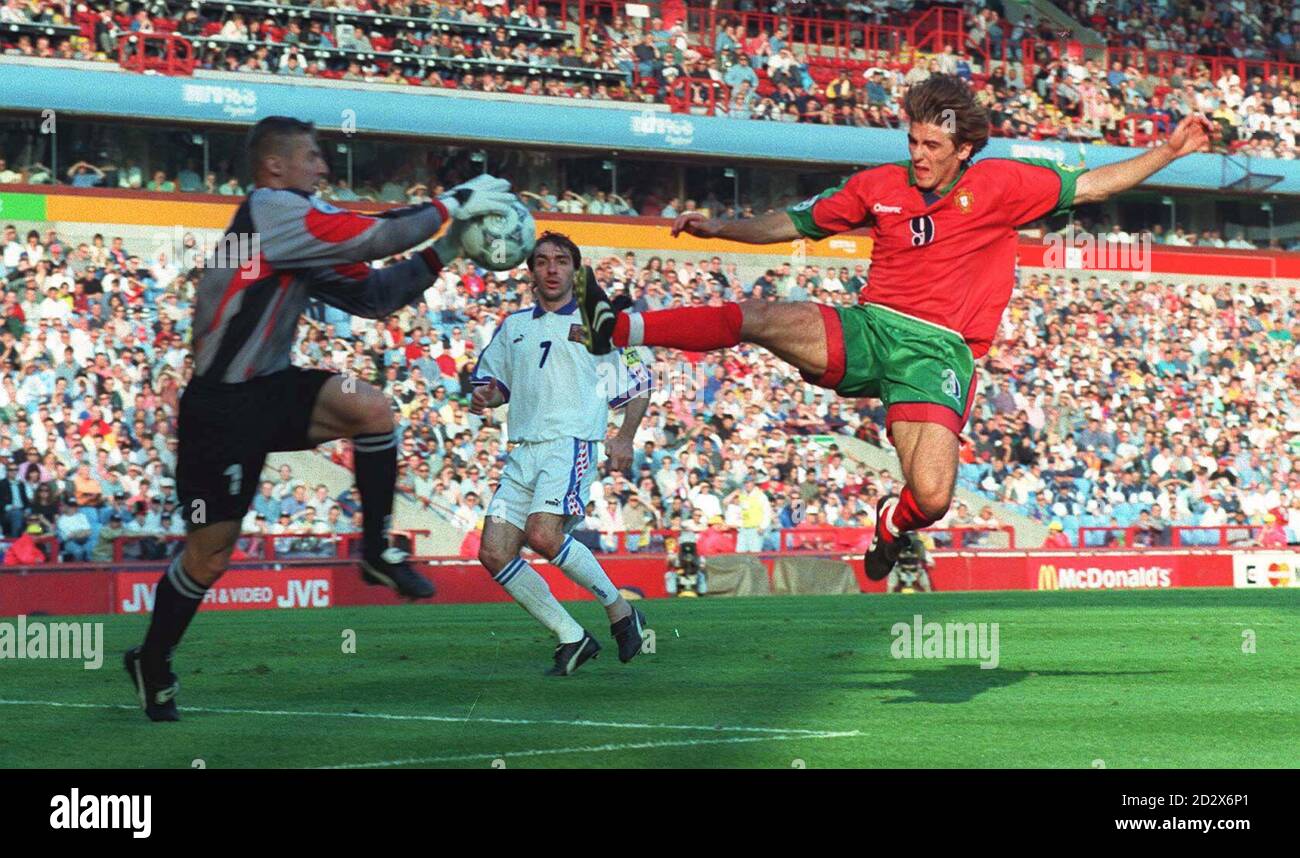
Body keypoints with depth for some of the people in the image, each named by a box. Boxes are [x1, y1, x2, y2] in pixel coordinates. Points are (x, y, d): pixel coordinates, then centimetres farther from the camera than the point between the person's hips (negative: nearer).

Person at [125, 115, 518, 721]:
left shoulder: (301, 235, 12)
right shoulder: (272, 210, -16)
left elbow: (373, 296, 12)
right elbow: (374, 237, -22)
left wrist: (439, 255, 3)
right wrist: (454, 203, -13)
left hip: (268, 389, 8)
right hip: (220, 409, -8)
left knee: (371, 408, -16)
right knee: (209, 556, 0)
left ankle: (378, 553, -2)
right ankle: (151, 664, 22)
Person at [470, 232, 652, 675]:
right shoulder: (512, 327, 21)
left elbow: (639, 382, 10)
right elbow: (493, 380, 28)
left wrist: (625, 437, -3)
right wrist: (484, 395, 3)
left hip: (572, 444, -6)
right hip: (523, 452, 6)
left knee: (543, 535, -28)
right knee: (493, 552, -9)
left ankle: (620, 609, -7)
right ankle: (572, 637, 1)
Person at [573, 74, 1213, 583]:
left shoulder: (999, 185, 1)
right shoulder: (879, 185, 9)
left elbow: (1090, 185, 6)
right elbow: (797, 223, 19)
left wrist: (1168, 152, -2)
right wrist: (721, 228, 12)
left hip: (939, 351, -2)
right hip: (868, 330, 2)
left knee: (932, 496, -23)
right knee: (759, 319, -23)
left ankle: (894, 521, 14)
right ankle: (621, 329, -17)